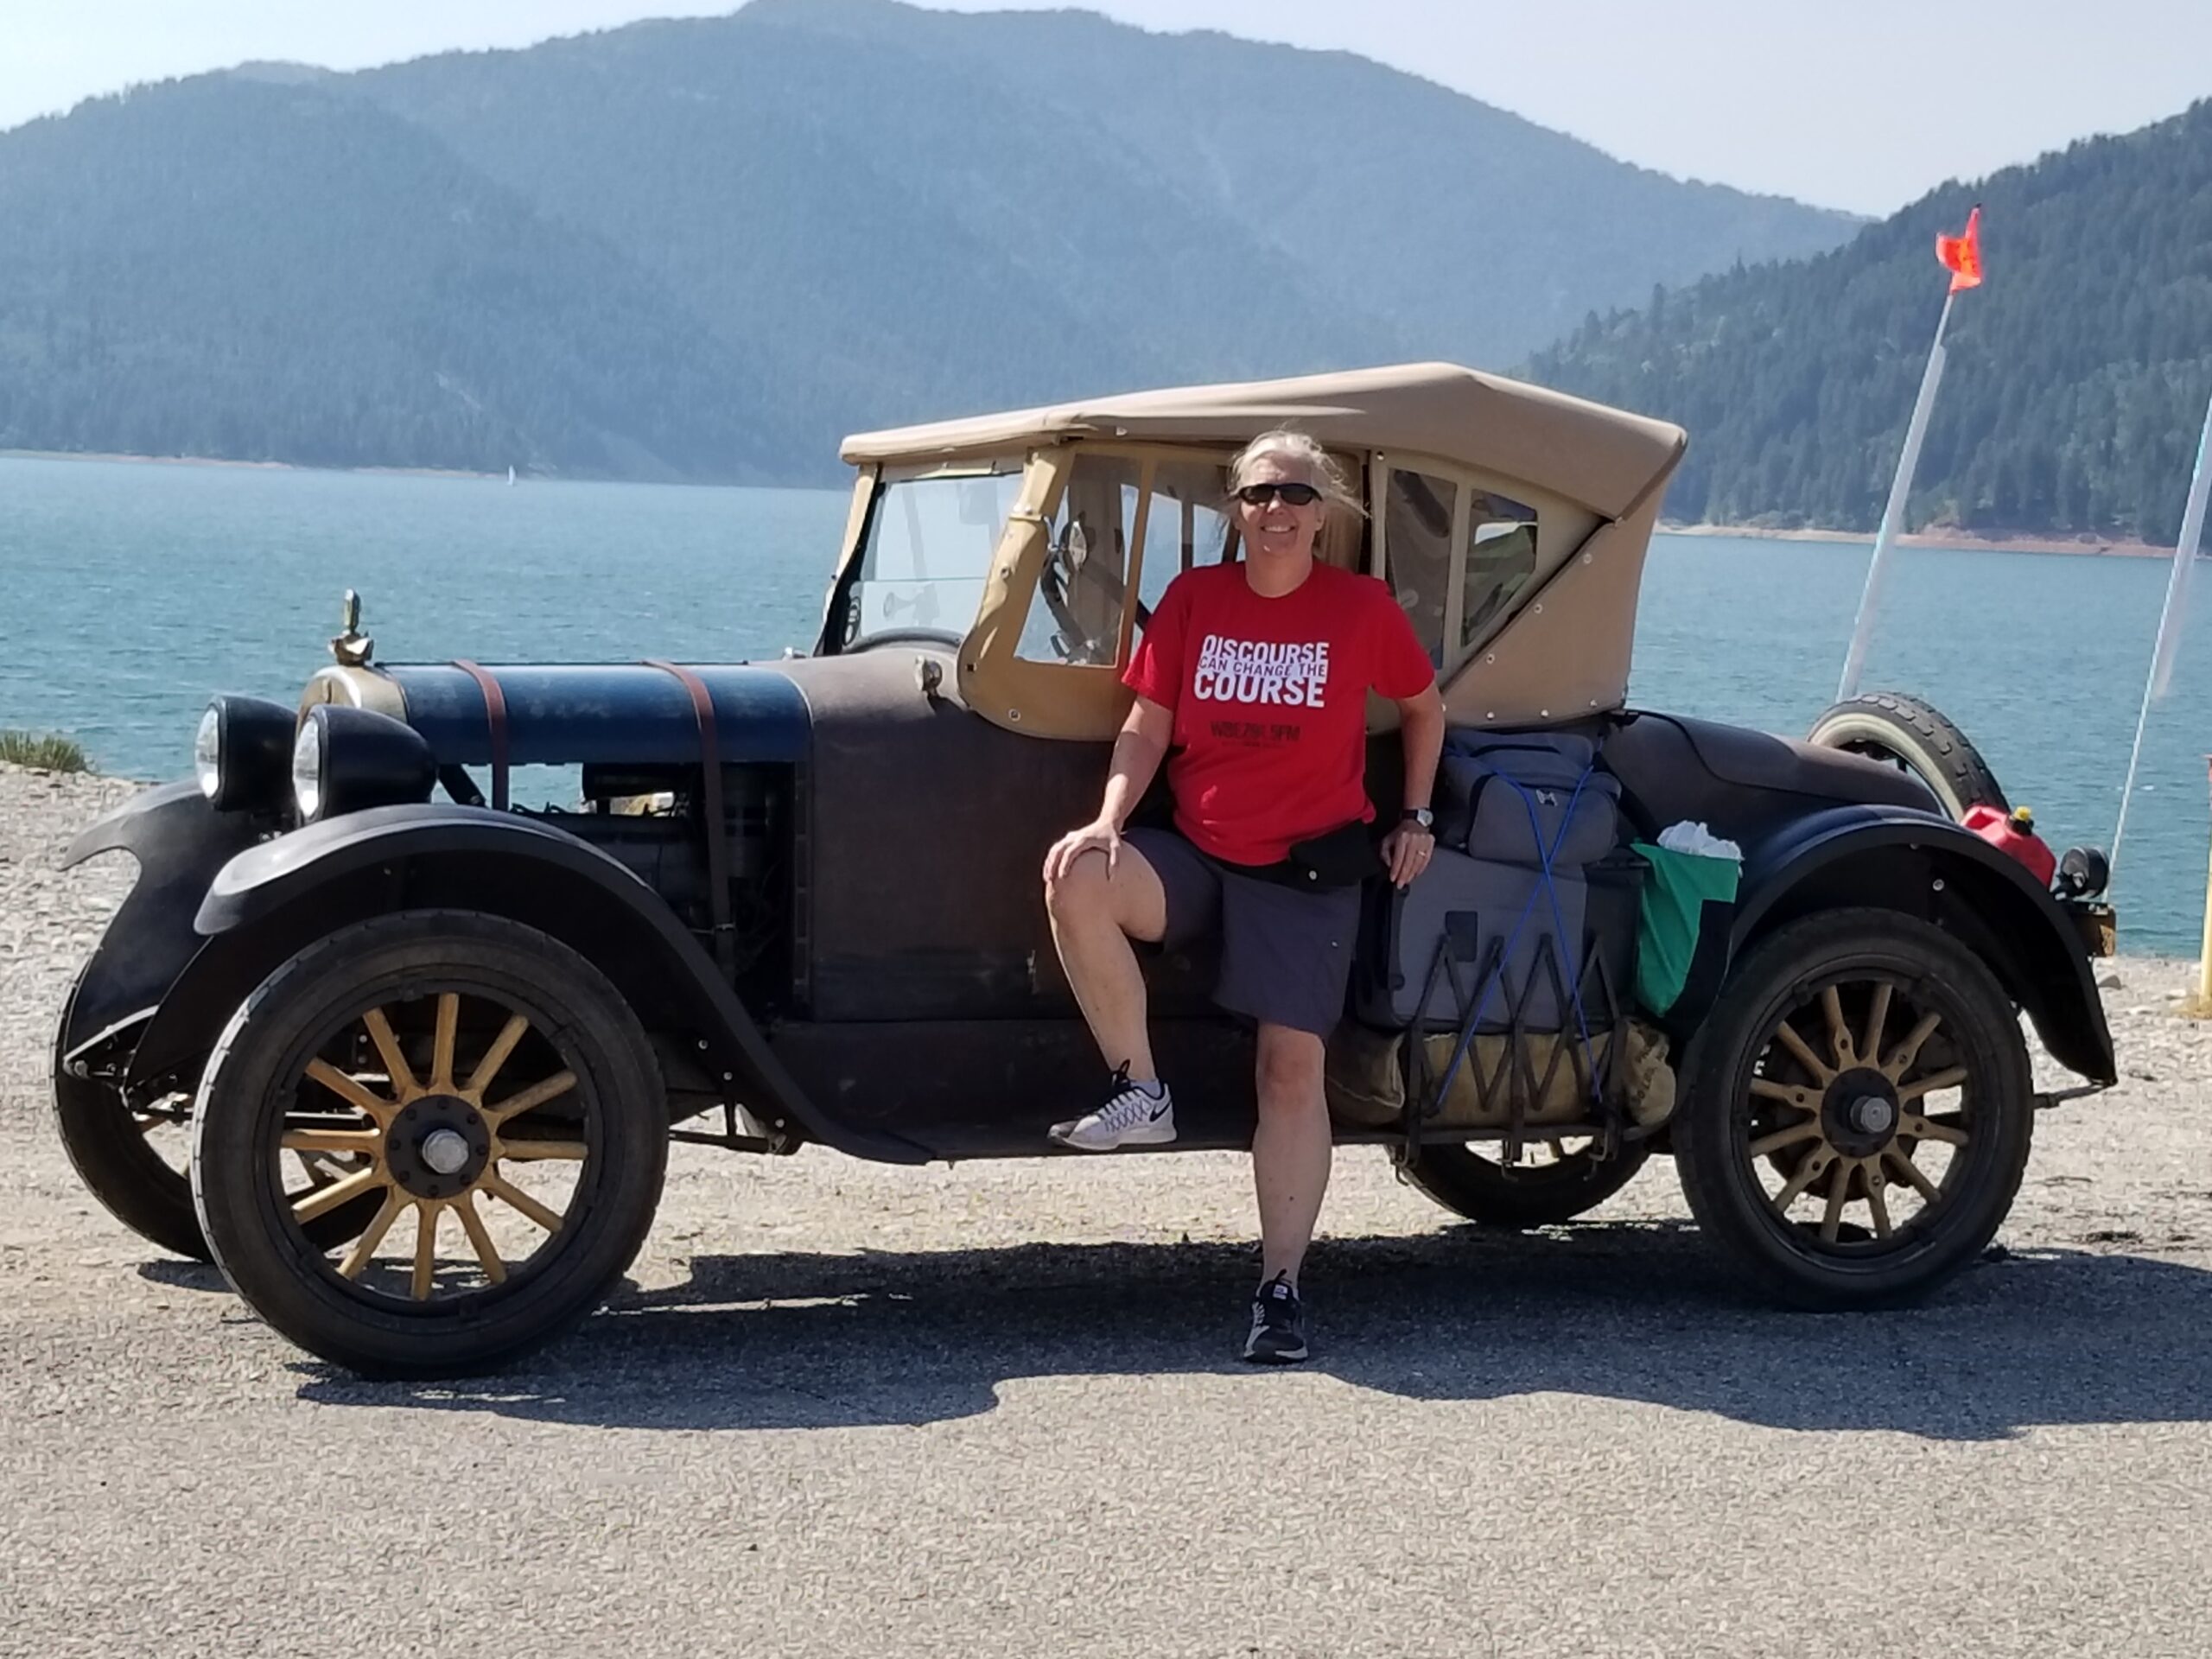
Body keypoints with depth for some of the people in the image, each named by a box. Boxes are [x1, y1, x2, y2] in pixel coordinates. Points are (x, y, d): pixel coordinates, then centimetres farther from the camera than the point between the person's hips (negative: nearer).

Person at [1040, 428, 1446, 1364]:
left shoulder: (1362, 608, -2)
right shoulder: (1193, 599, 2)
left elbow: (1424, 707, 14)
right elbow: (1146, 726, 3)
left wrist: (1415, 817, 12)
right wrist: (1108, 822, -11)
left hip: (1309, 870, -1)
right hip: (1194, 856, 2)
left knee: (1292, 1066, -6)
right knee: (1077, 877, -29)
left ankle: (1280, 1287, 1)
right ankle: (1141, 1092, -16)